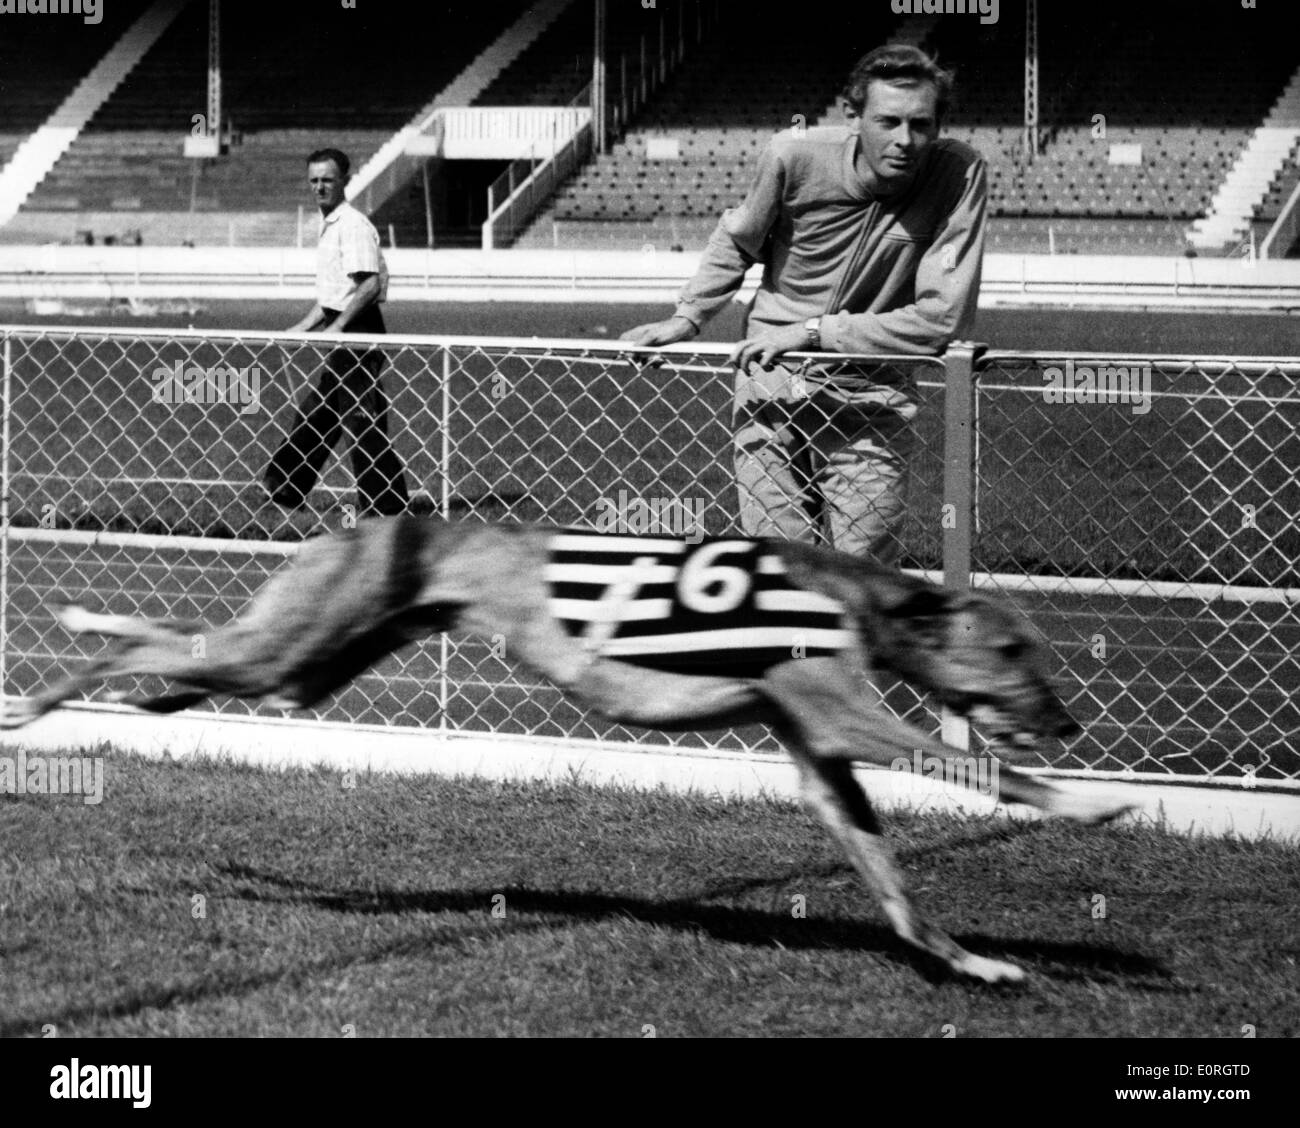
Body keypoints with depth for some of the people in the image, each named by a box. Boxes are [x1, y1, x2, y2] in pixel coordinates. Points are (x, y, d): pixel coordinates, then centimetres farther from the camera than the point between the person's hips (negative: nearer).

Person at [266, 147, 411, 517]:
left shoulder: (352, 225, -15)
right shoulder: (329, 225, 17)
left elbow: (370, 283, -25)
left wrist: (337, 327, -26)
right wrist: (302, 329, 24)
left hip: (356, 331, -10)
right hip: (340, 329, 10)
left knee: (362, 419, -8)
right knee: (315, 414, 16)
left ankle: (386, 505, -4)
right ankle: (287, 486, 24)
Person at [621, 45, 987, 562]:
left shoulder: (960, 174, -17)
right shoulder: (795, 156, -12)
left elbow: (942, 316, -20)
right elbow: (738, 238, 11)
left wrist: (812, 333, -17)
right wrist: (687, 317, 3)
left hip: (870, 398, -1)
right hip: (772, 387, 1)